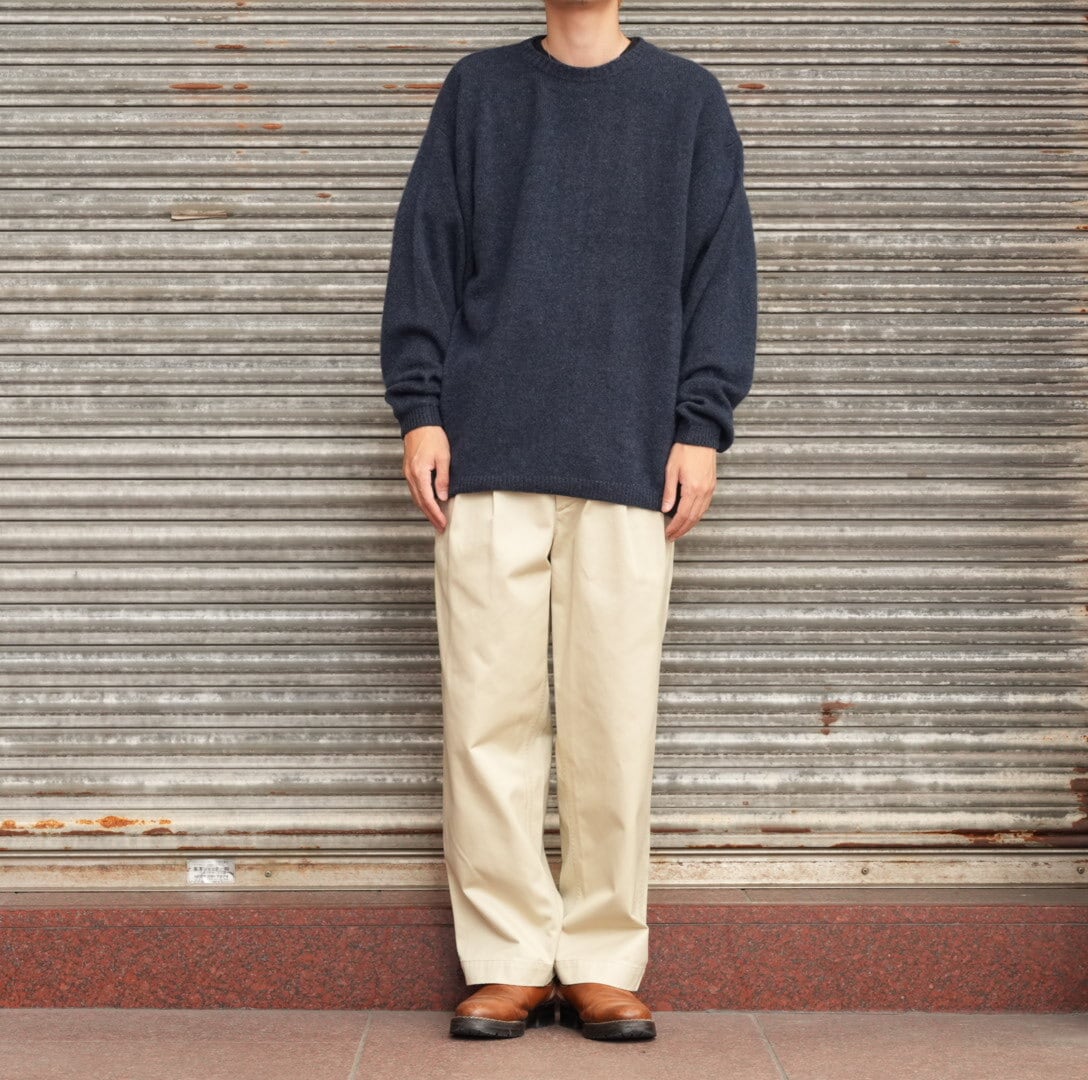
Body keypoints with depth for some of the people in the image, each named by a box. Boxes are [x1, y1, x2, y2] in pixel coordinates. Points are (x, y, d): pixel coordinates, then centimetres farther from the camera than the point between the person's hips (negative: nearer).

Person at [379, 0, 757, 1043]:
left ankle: (603, 963, 8)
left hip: (629, 453, 0)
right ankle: (509, 959, 7)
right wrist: (419, 409, 1)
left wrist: (701, 425, -1)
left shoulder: (688, 98, 14)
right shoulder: (477, 88, 15)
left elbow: (721, 264, 9)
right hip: (488, 450, 1)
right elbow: (424, 253, 11)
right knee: (490, 712, -2)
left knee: (615, 719, -2)